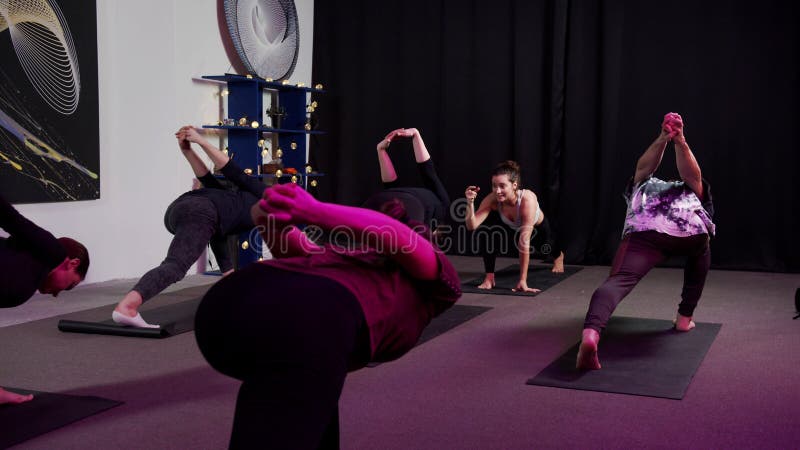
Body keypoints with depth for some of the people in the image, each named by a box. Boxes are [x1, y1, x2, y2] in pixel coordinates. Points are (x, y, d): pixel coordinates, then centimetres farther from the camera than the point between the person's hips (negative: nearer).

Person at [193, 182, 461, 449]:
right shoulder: (436, 287, 31)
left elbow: (262, 214, 30)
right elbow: (397, 237, 8)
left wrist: (273, 211, 7)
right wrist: (315, 212, -4)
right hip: (302, 327, -7)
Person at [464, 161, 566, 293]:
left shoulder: (528, 199, -46)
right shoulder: (493, 199, -36)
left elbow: (524, 242, -48)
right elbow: (472, 226, -43)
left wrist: (522, 281, -48)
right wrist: (470, 203, -59)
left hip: (538, 228, -1)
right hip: (512, 227, 1)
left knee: (547, 250, 29)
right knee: (487, 231, -32)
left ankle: (559, 255, 68)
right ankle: (489, 277, -18)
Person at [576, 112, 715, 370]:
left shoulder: (644, 187, 43)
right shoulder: (692, 194, 41)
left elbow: (643, 169, 22)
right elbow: (693, 177, 19)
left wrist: (662, 140, 9)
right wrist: (679, 142, 8)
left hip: (644, 231, -1)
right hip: (689, 230, 1)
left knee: (618, 281, -19)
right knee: (699, 254, 38)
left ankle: (591, 333, -48)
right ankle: (685, 317, 39)